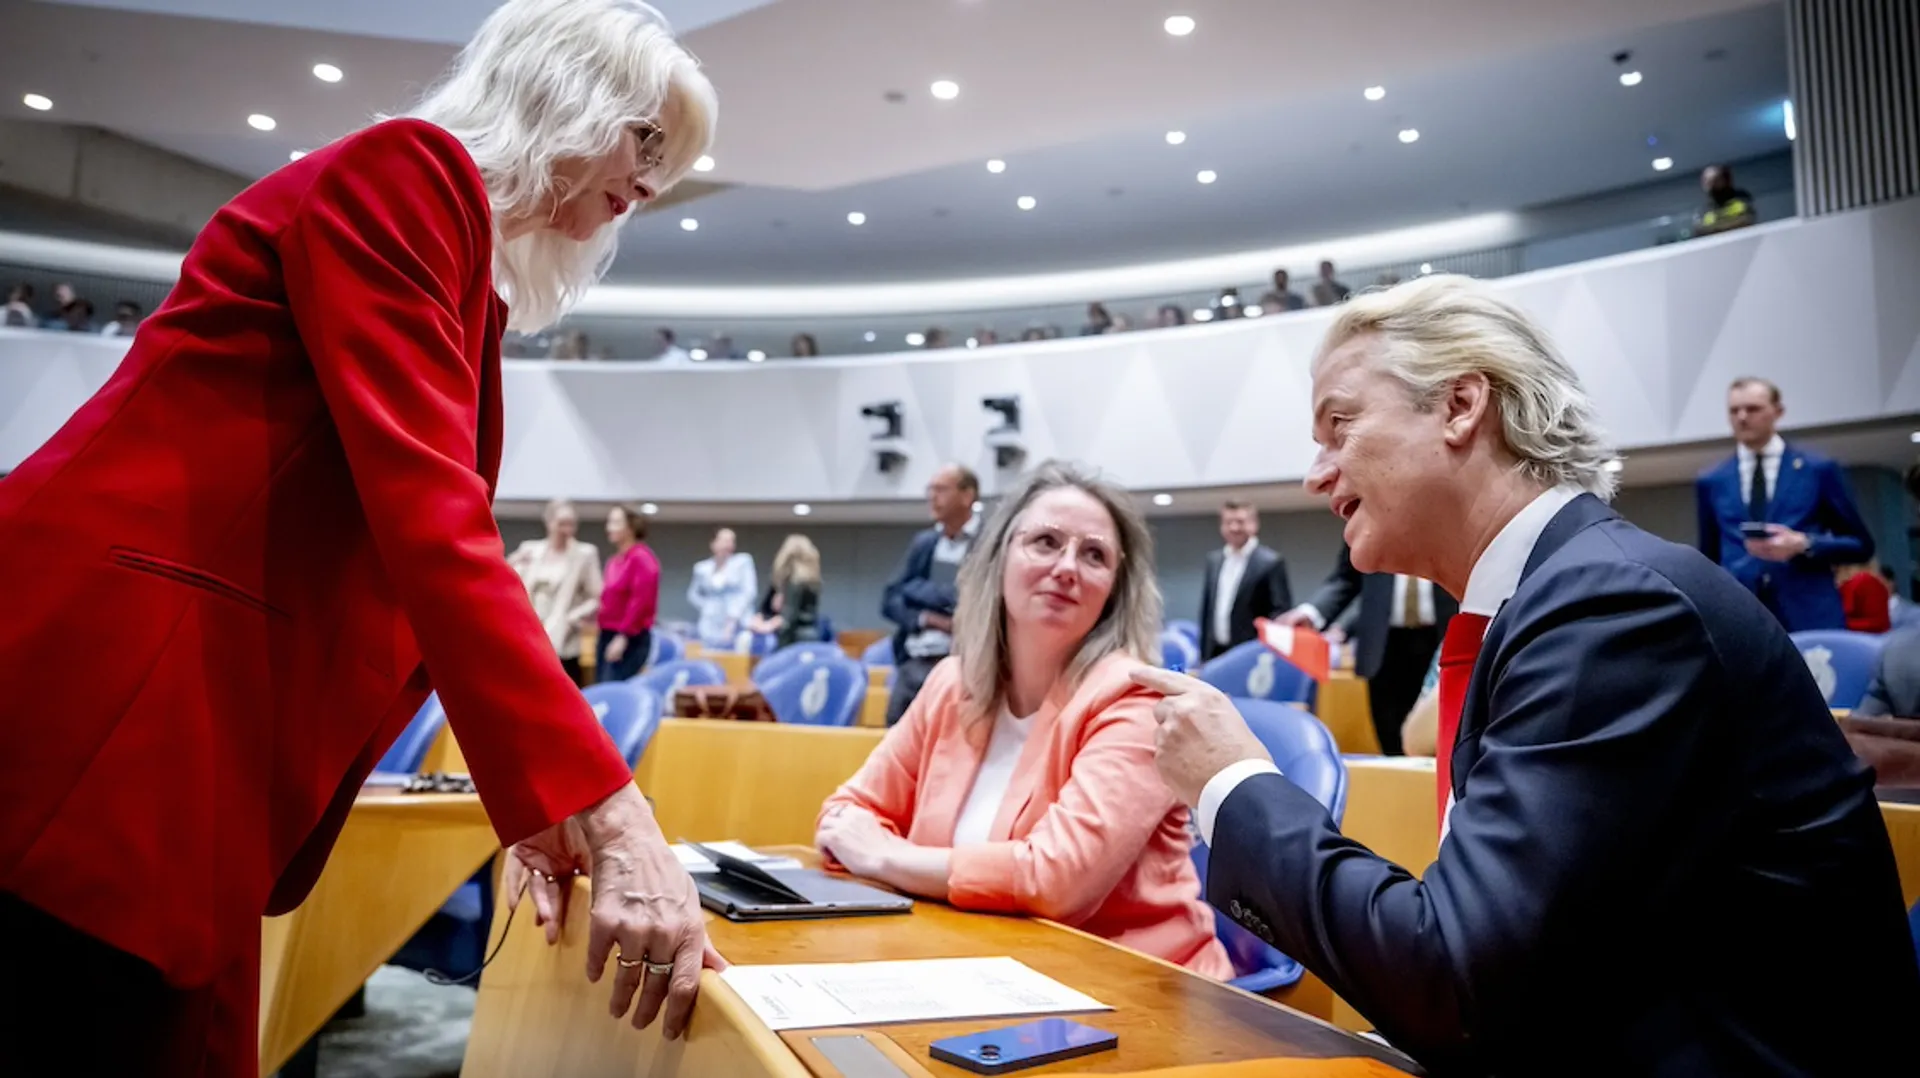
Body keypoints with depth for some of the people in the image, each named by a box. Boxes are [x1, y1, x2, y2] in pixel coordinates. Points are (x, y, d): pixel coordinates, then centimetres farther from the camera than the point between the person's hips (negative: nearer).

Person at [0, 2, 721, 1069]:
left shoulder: (476, 286, 18)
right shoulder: (404, 172, -10)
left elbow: (429, 547, 15)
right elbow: (426, 516, -23)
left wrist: (538, 807, 8)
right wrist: (611, 812, -26)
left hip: (198, 723, 10)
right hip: (97, 687, -10)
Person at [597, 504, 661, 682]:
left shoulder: (641, 558, -11)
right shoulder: (614, 561, 16)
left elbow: (641, 601, -18)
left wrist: (623, 636, -20)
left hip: (631, 639, -9)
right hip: (607, 635, 9)